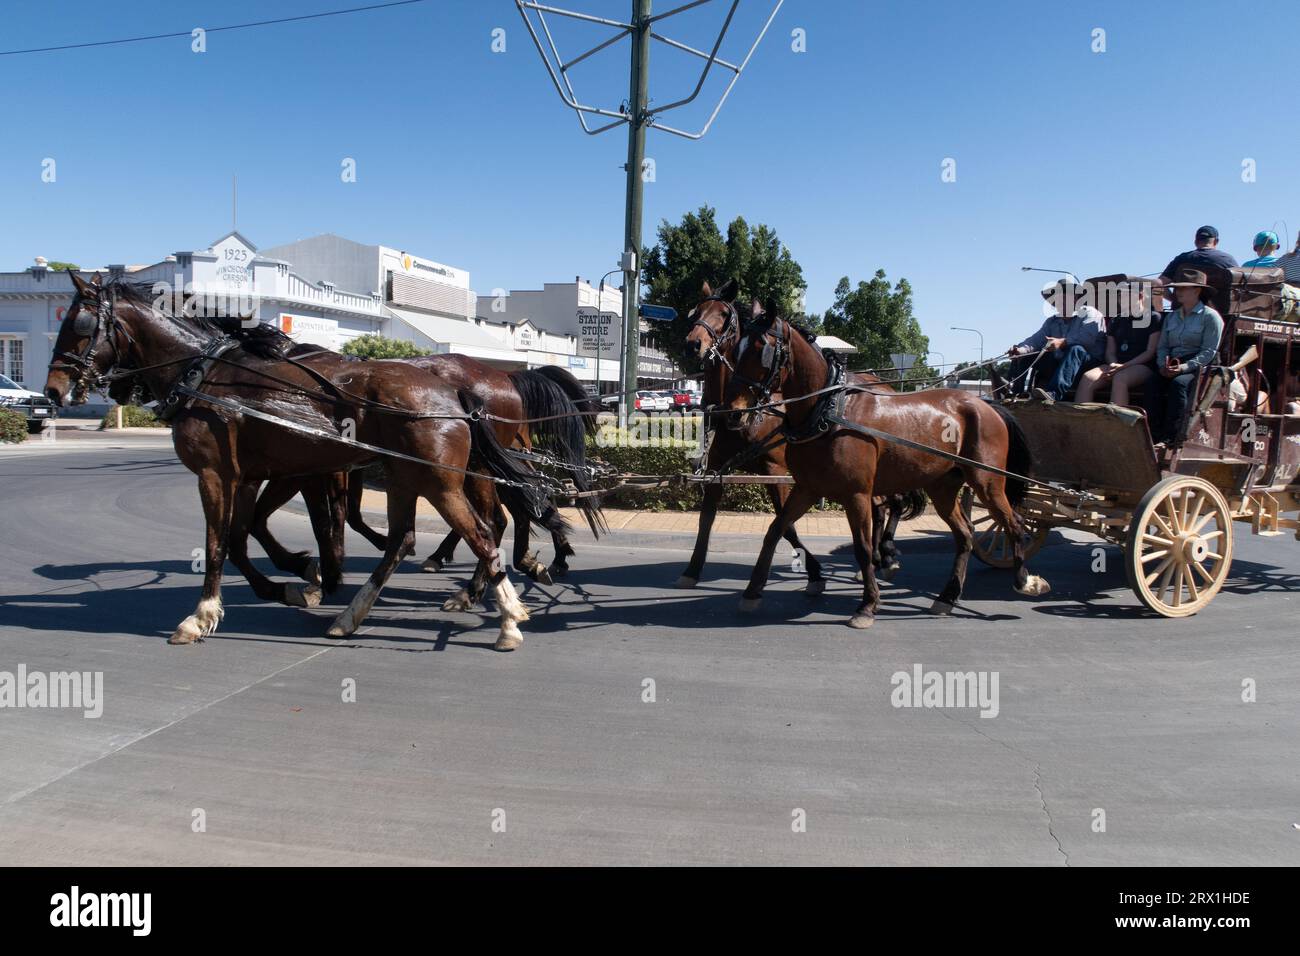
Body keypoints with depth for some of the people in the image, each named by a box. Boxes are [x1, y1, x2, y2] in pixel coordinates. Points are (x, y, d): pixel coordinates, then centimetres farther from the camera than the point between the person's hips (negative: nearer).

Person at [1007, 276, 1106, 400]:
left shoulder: (1090, 314, 3)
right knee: (1022, 355, -3)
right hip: (1058, 364, 6)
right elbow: (1036, 339, 3)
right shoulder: (1052, 321, 20)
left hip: (1088, 362, -6)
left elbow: (1087, 336, -19)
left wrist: (1063, 342, -35)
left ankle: (1053, 392, -56)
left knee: (1076, 349, -37)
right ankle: (1013, 392, -23)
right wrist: (1021, 349, -19)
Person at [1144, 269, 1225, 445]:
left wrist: (1185, 367, -20)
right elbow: (1162, 346, 16)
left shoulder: (1210, 316, 3)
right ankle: (1154, 436, -36)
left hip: (1198, 367, -5)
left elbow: (1209, 351, -7)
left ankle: (1169, 438, -39)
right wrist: (1163, 364, -5)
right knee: (1153, 385, -26)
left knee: (1179, 384, -35)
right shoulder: (1171, 317, 23)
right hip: (1172, 367, 5)